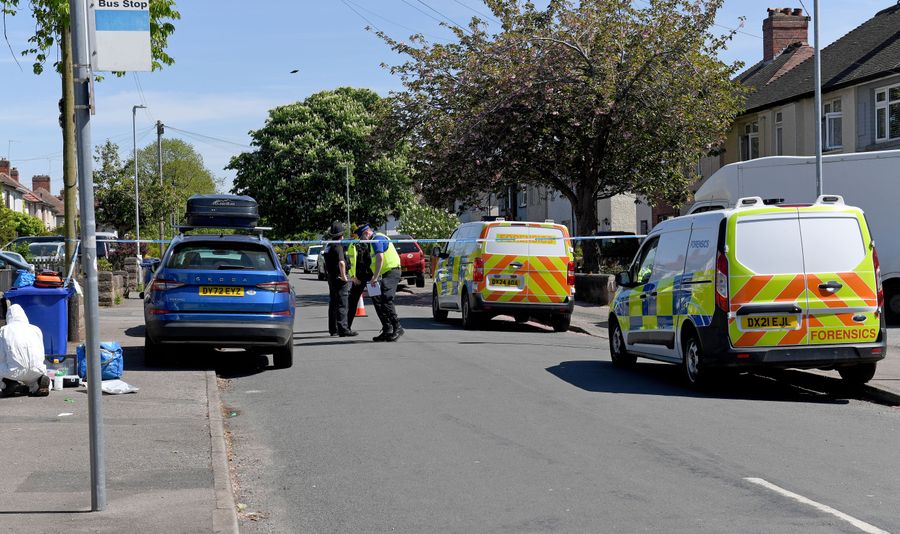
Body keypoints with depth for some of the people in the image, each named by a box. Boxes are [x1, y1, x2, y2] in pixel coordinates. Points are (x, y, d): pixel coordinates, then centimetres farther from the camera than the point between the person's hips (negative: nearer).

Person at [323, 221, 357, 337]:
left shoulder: (328, 246, 11)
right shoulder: (338, 247, -18)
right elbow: (341, 263, -32)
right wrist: (343, 276, -22)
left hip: (330, 277, 9)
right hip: (339, 279, -9)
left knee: (333, 304, 16)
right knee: (342, 305, -7)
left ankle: (333, 329, 22)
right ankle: (343, 329, -8)